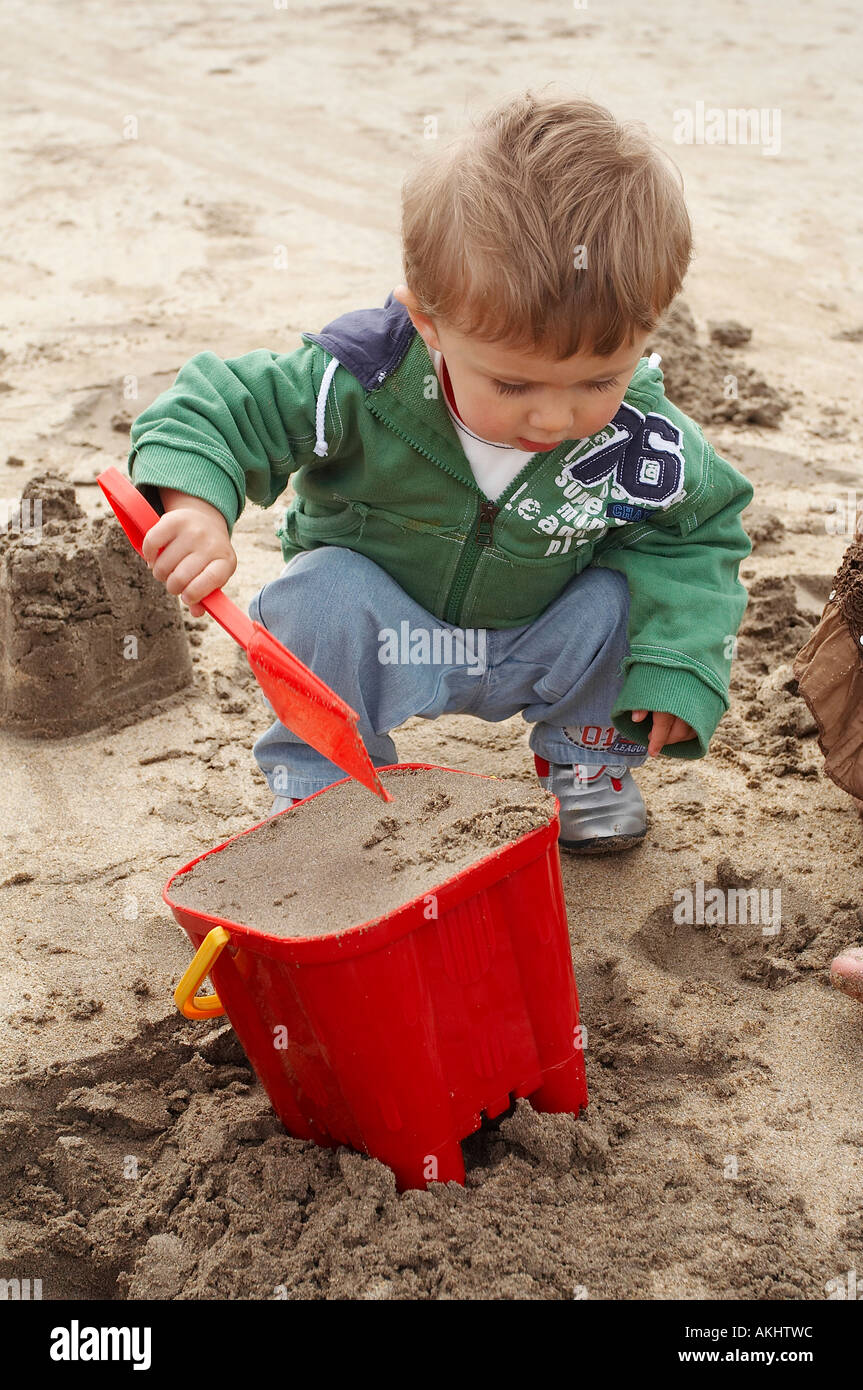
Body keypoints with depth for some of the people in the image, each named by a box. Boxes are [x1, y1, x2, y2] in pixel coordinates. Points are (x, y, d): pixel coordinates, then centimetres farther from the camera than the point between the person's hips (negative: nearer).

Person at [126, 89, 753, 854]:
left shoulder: (644, 444, -25)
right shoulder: (363, 381, -32)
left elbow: (701, 532, -10)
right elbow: (221, 404, -26)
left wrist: (677, 663, -25)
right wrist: (196, 503, -47)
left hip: (536, 648, 2)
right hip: (384, 631, -1)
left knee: (635, 601, -24)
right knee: (322, 592, -31)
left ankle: (588, 752, 8)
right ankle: (320, 777, -5)